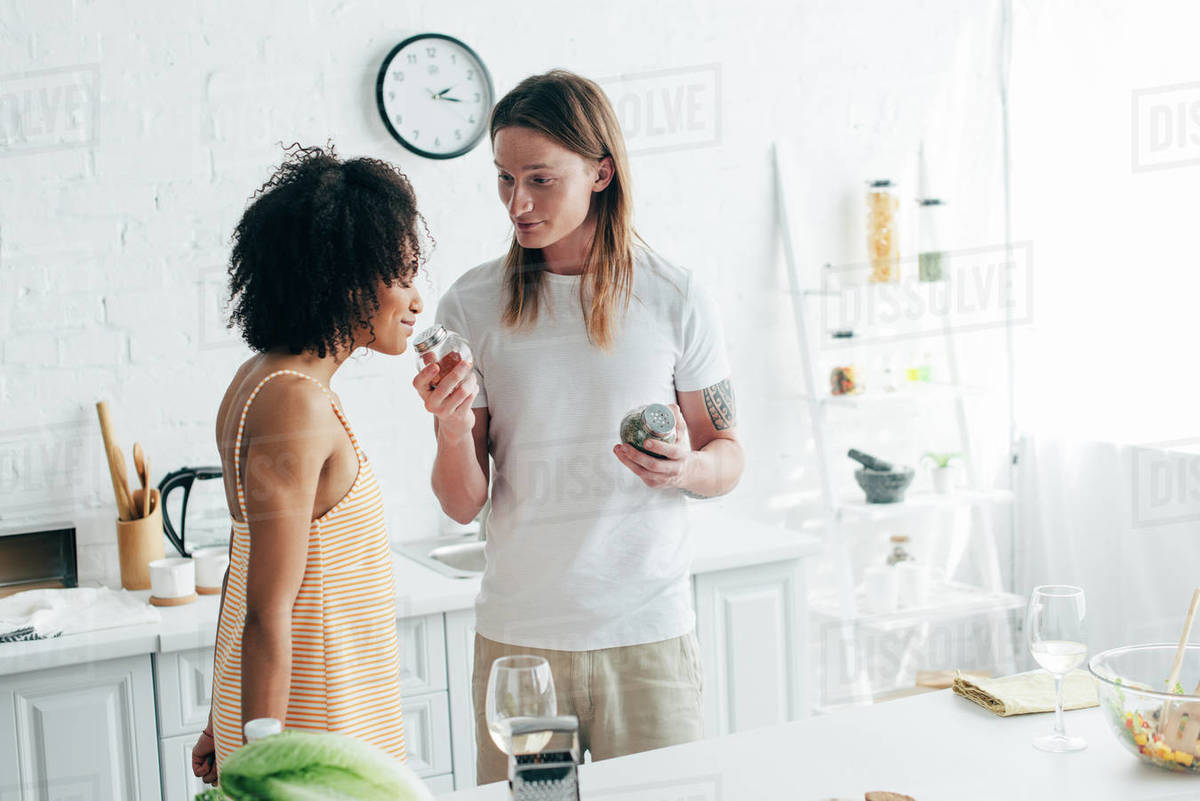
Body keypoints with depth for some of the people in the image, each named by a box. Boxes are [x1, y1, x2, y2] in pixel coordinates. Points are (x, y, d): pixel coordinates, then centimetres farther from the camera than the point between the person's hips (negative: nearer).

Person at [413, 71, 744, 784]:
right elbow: (465, 504, 1)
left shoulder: (674, 296, -2)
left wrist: (687, 468, -15)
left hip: (648, 634, 0)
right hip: (516, 637, 1)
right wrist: (453, 428, -19)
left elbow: (729, 456, 7)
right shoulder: (472, 305, -1)